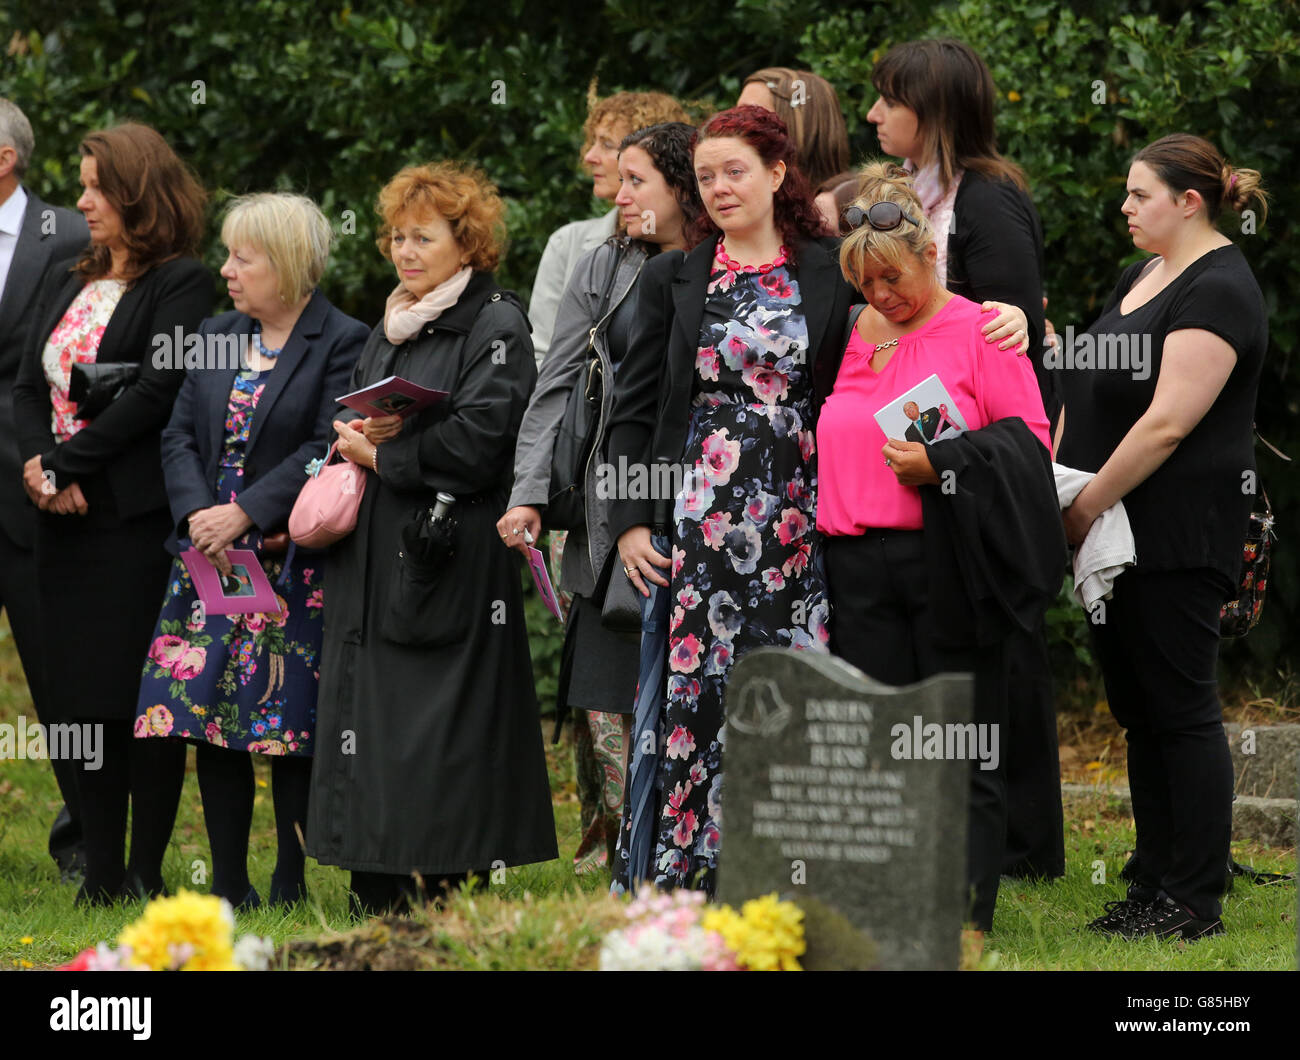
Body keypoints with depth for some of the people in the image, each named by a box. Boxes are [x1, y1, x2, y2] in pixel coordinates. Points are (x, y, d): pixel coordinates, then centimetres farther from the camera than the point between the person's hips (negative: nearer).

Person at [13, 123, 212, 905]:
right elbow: (29, 385, 14)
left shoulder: (180, 283, -4)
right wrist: (37, 461, -6)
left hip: (139, 513, -7)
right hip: (68, 518, 7)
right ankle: (100, 873, 9)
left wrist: (68, 461, -14)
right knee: (83, 699, 5)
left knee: (145, 696, -5)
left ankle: (146, 873, 0)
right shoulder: (65, 282, 18)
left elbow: (161, 386, -15)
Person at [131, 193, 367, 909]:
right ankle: (228, 884, 9)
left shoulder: (343, 343, -6)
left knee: (288, 719, -5)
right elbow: (179, 435, 9)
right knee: (208, 714, 3)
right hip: (211, 554, 6)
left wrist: (243, 513, -18)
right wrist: (198, 512, -9)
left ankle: (291, 880, 4)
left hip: (293, 562, -6)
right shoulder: (217, 336, 13)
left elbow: (327, 448, -13)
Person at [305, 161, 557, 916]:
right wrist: (357, 436, -1)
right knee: (371, 728, 3)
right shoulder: (390, 332, 20)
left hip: (454, 562, -7)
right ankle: (377, 915, 6)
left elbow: (476, 441, -15)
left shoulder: (496, 327, -4)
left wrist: (383, 454, -7)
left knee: (444, 742, -7)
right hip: (375, 562, 7)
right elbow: (352, 421, 22)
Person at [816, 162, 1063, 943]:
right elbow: (824, 444, 22)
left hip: (950, 564, -5)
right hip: (861, 569, 5)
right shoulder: (849, 337, 14)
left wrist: (942, 464, -17)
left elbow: (1031, 439, -5)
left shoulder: (979, 330, -1)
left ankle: (968, 913, 1)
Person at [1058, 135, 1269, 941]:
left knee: (1182, 708, -6)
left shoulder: (1218, 292, -14)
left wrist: (1086, 507, -16)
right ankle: (1153, 888, 18)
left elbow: (1167, 422, -21)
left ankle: (1196, 902, -3)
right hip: (1120, 534, 10)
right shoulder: (1143, 277, 16)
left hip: (1178, 536, -10)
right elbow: (1094, 397, 19)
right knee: (1139, 712, 12)